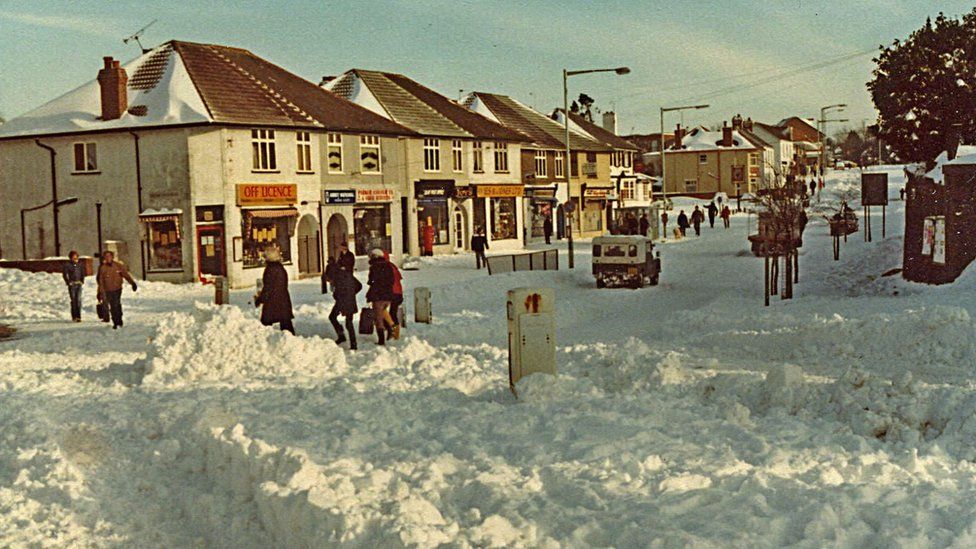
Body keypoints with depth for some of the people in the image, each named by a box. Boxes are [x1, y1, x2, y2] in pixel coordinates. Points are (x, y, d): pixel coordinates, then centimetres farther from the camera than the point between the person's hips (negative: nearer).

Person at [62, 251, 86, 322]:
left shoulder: (80, 264, 6)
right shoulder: (67, 265, -5)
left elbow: (83, 273, 17)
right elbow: (64, 274, -1)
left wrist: (82, 281, 9)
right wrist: (68, 282, -6)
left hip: (79, 284, 2)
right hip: (72, 285, -2)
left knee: (78, 300, -5)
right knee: (73, 300, 0)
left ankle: (78, 317, -4)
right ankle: (74, 317, 5)